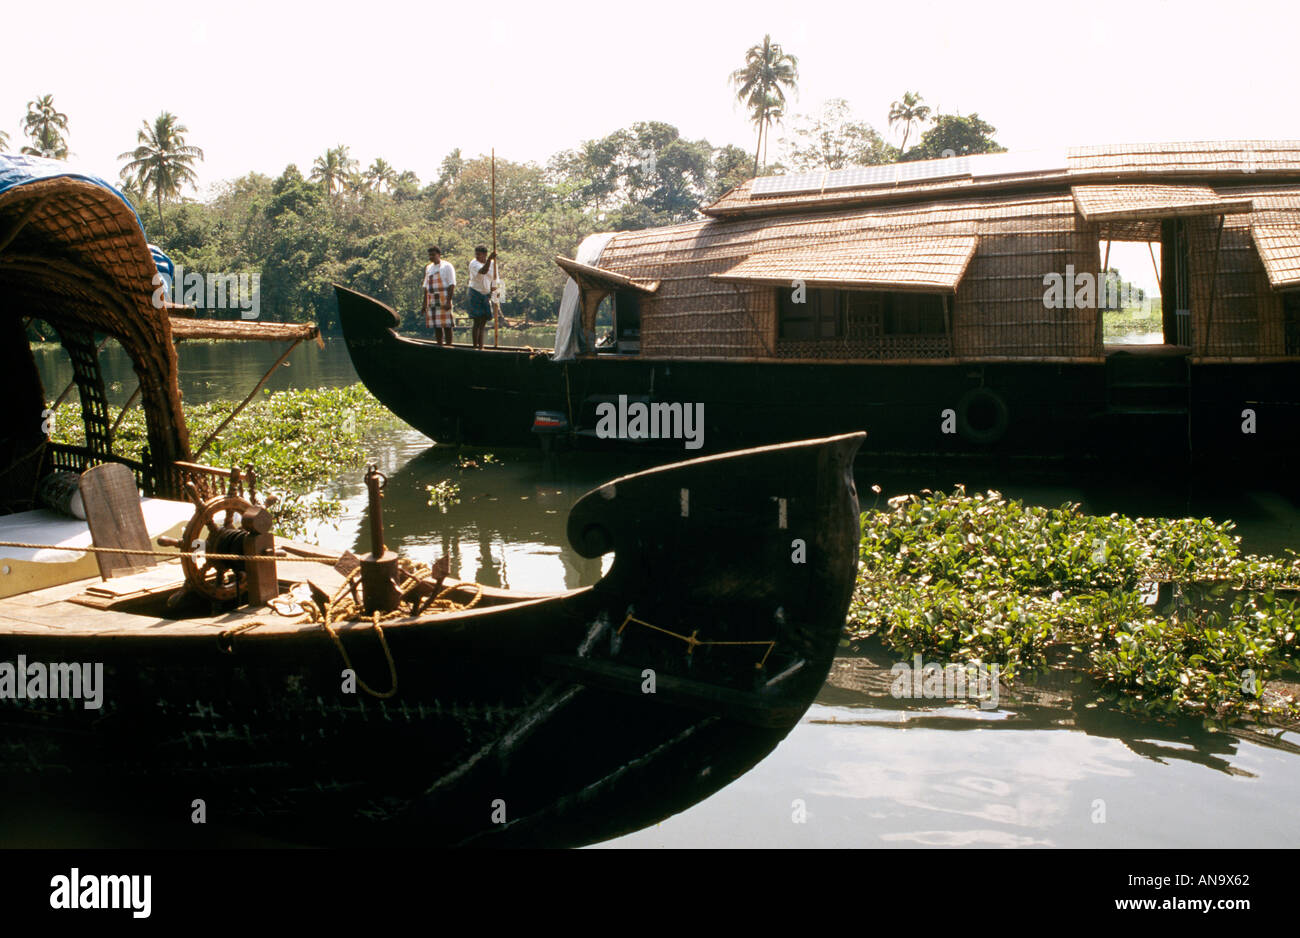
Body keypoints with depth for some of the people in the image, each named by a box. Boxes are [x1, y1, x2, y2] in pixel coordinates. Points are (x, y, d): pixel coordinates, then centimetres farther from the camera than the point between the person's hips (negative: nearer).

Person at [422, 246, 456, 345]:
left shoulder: (447, 266, -2)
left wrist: (448, 301, -18)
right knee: (436, 326, 7)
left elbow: (452, 285, -9)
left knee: (446, 325, -7)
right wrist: (425, 303, 14)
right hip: (432, 301, 7)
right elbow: (426, 286, 21)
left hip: (443, 300, -7)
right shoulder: (428, 268, 18)